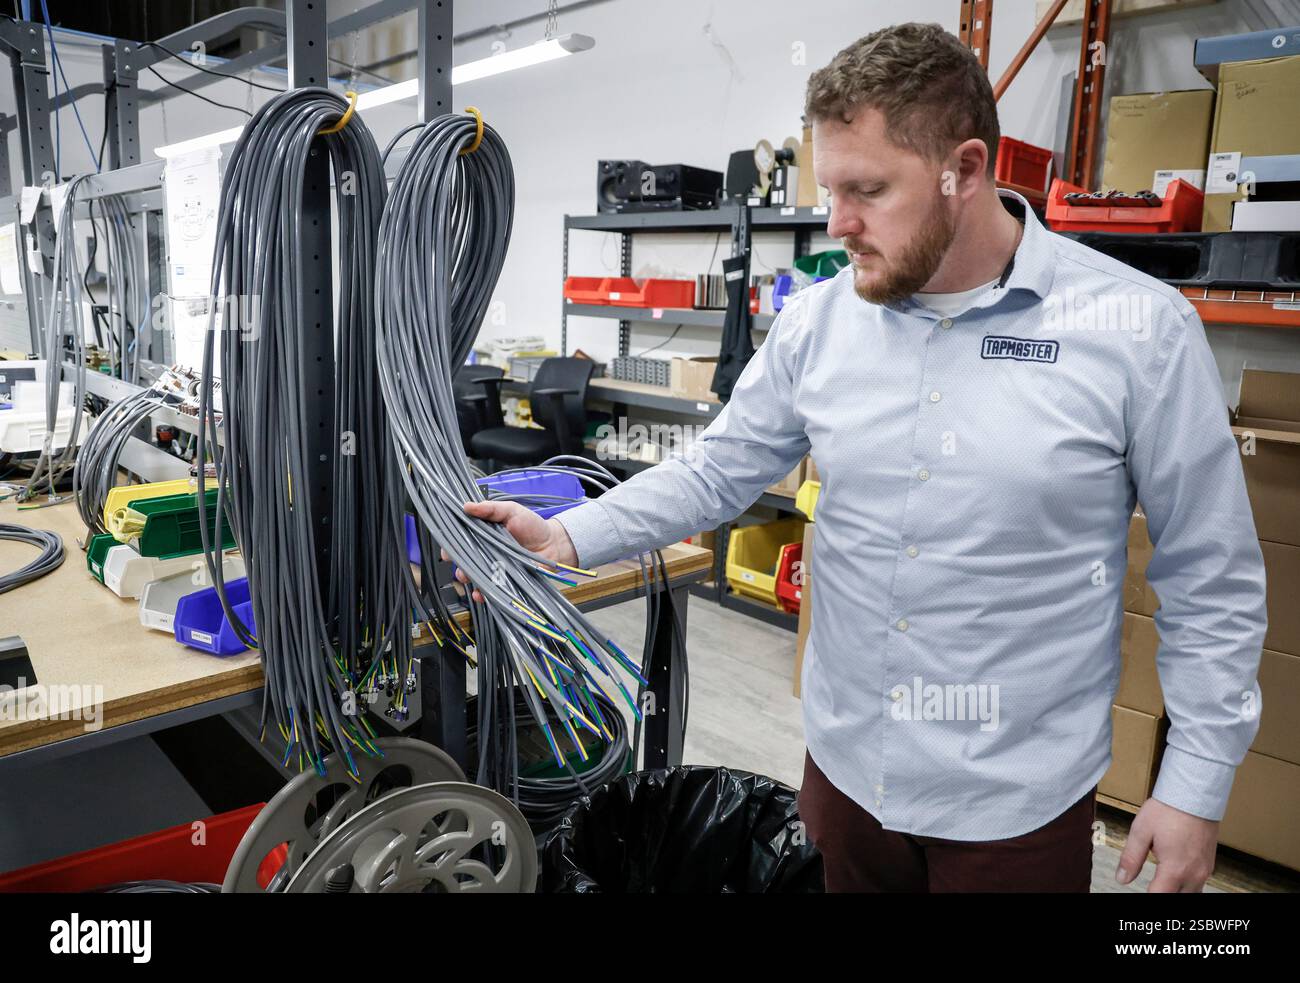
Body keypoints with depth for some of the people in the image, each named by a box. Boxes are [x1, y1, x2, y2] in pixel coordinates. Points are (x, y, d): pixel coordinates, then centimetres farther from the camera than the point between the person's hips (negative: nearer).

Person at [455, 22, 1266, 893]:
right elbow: (719, 471, 1)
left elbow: (1212, 579, -7)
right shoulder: (817, 321, -5)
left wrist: (1197, 785, -5)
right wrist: (570, 538, -11)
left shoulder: (1139, 329, -14)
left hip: (1020, 799, -2)